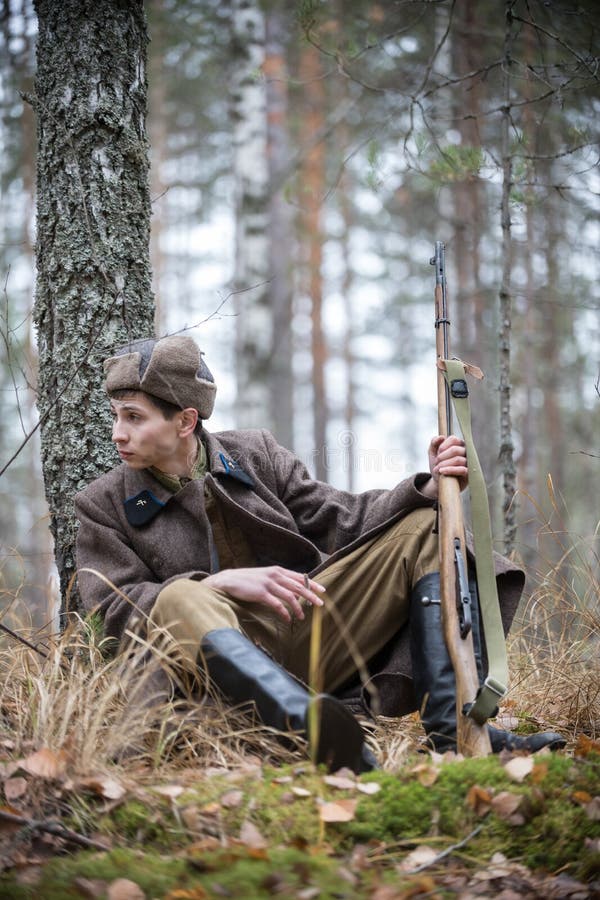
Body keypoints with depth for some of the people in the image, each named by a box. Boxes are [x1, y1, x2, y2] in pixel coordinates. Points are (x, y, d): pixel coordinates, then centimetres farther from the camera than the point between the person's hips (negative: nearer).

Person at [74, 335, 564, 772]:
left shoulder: (254, 453, 14)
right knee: (179, 600, -37)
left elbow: (341, 520, 11)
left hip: (311, 634, 4)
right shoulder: (103, 505, 8)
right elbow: (112, 607, -5)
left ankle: (452, 727, -24)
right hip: (224, 657, -4)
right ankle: (307, 723, -62)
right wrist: (223, 583, -17)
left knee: (424, 527, -6)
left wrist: (429, 488, -6)